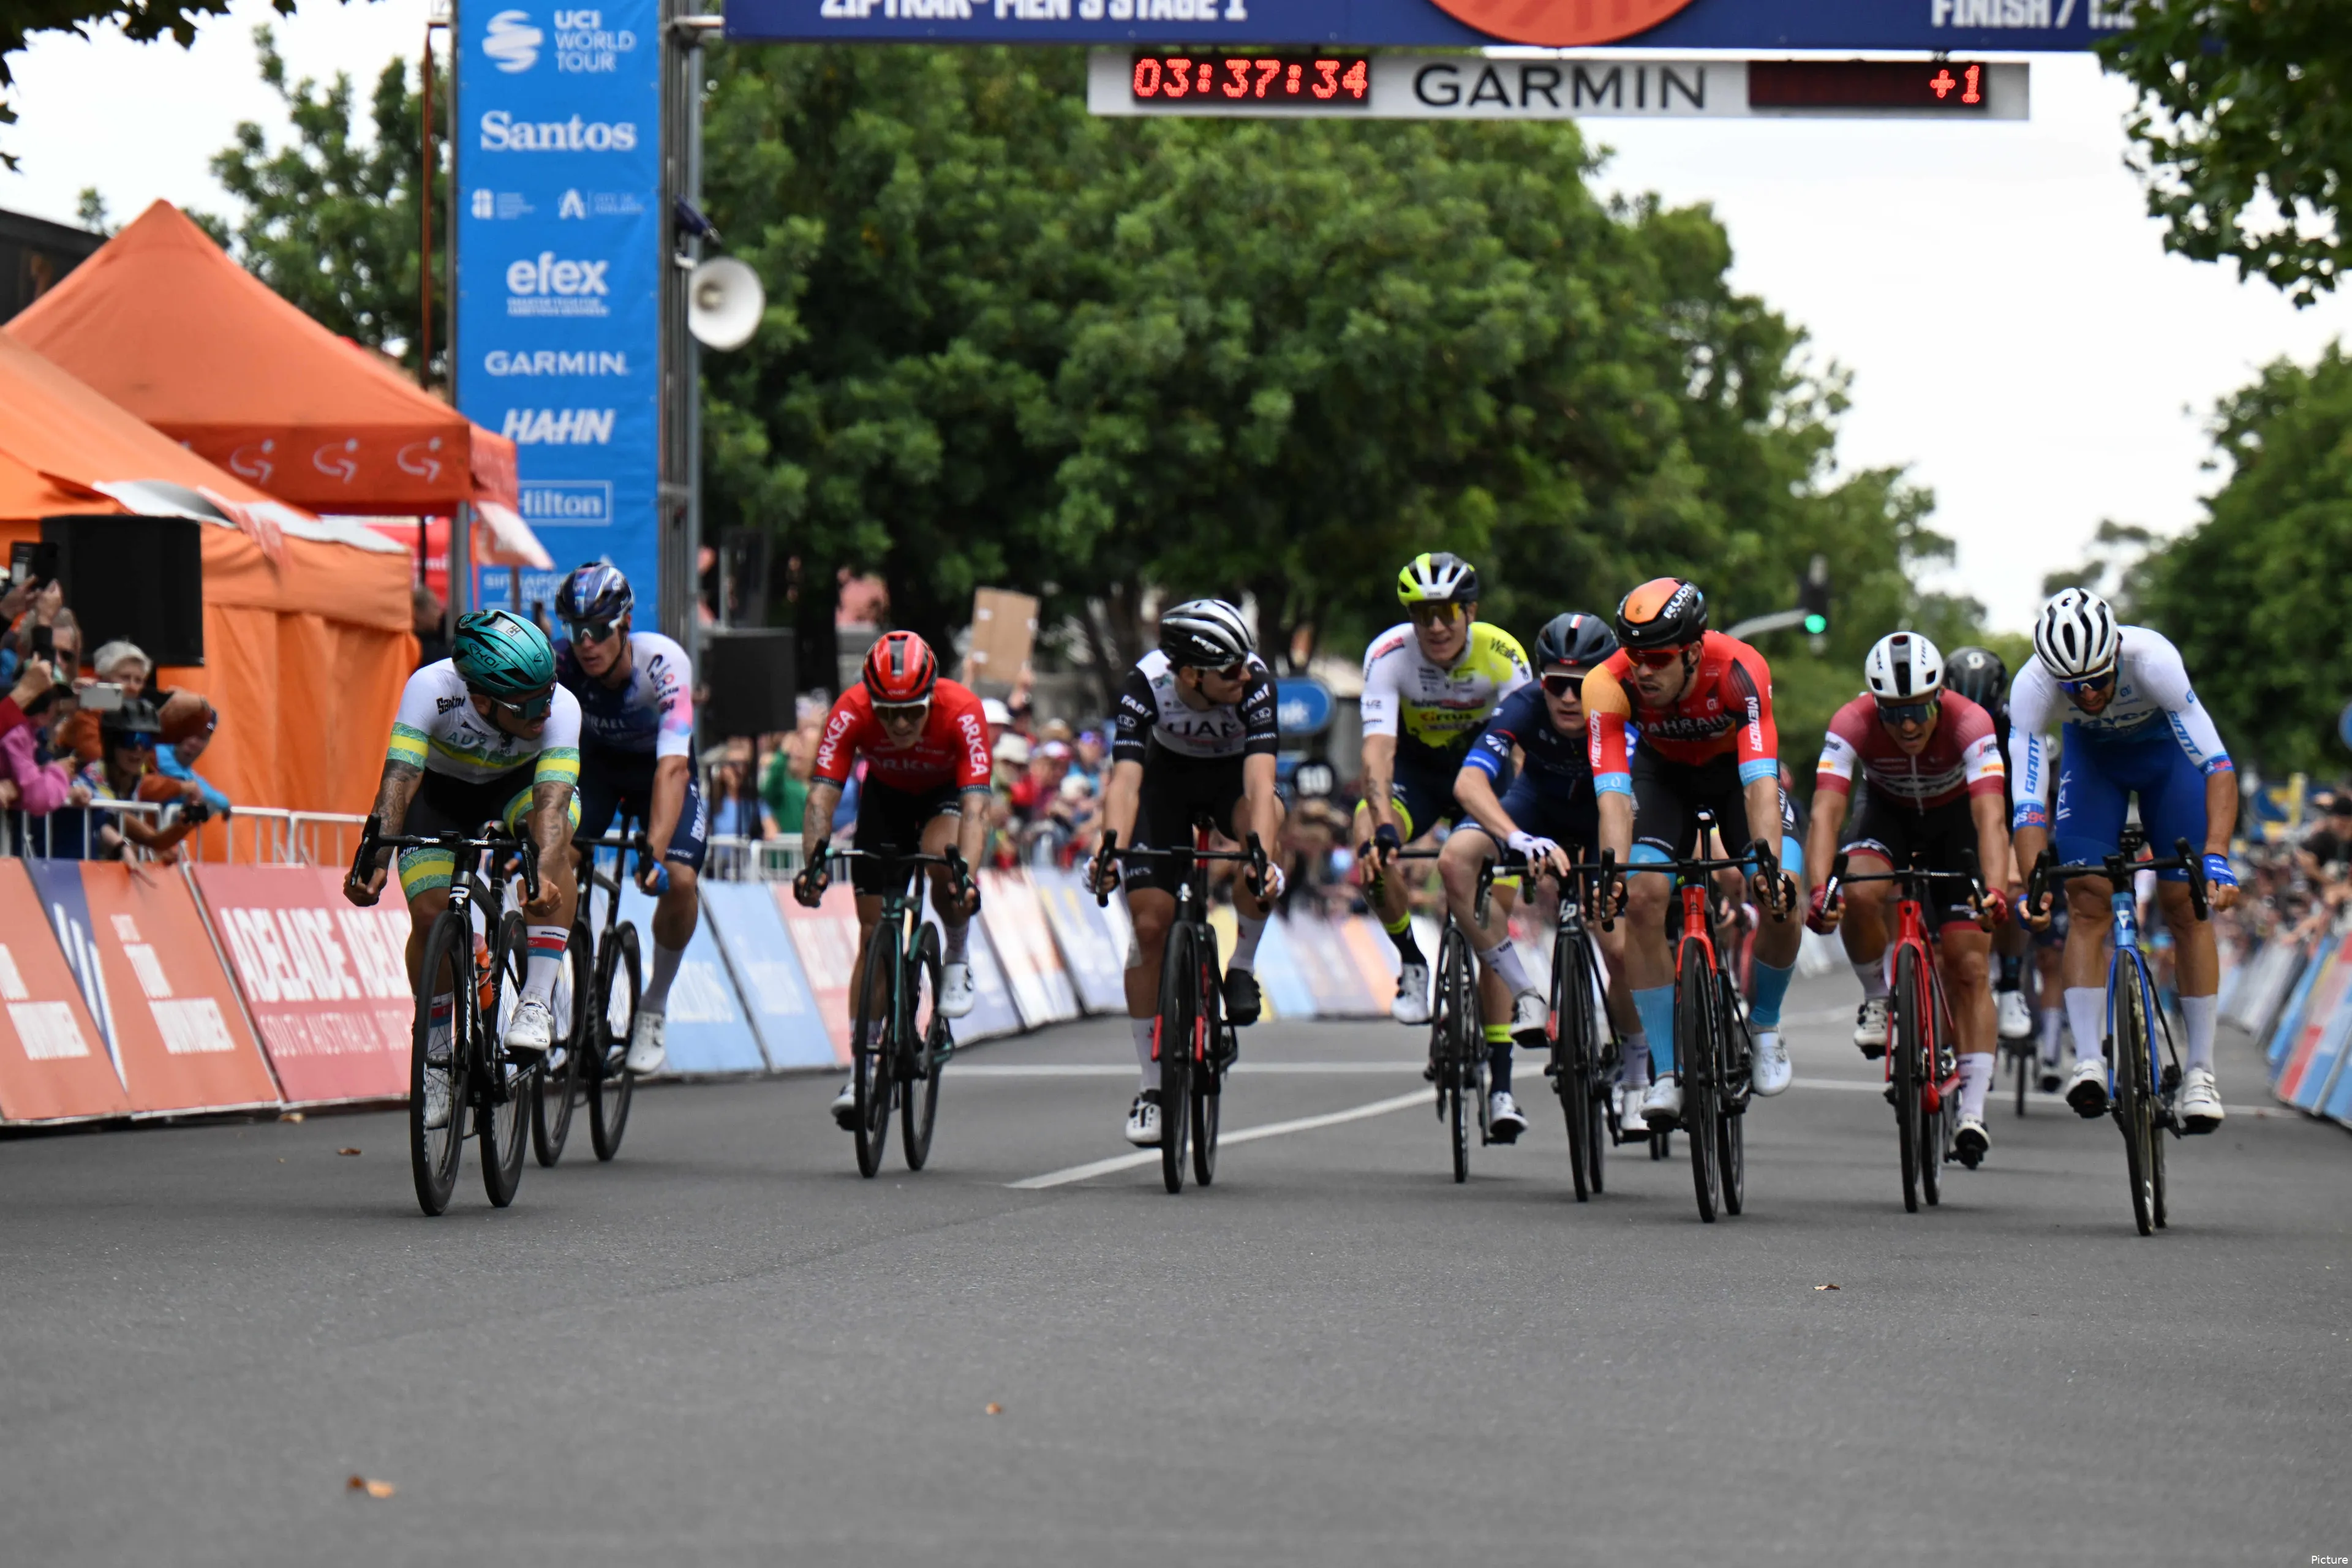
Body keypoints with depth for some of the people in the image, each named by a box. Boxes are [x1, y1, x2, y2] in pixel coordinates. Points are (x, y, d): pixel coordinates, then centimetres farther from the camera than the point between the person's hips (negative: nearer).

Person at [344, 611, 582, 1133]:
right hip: (442, 788, 0)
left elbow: (551, 802, -45)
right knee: (431, 913, -18)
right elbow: (399, 777, -42)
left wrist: (545, 873, -63)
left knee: (552, 834, -33)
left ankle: (537, 1002, -28)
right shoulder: (430, 689, -36)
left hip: (518, 784, 0)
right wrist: (374, 858, -57)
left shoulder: (561, 709, -35)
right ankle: (435, 1051, 5)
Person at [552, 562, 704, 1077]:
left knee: (679, 879, -24)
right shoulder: (561, 662, -27)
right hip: (595, 761, 2)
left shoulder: (664, 663, -35)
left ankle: (654, 1007, -1)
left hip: (658, 768, -2)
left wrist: (654, 852, -56)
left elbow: (672, 768, -44)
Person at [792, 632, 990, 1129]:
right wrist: (814, 860, -54)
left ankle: (958, 955, -6)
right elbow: (821, 794, -36)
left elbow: (975, 807, -42)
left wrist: (967, 876, -57)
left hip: (947, 793, -2)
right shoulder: (852, 711, -33)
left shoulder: (962, 711, -36)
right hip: (886, 794, 2)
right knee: (874, 933, -5)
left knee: (941, 858, -35)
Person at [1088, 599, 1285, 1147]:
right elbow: (1125, 779, -40)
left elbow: (1260, 779, -43)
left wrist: (1261, 856, -59)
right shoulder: (1147, 684, -33)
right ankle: (1152, 1086, 2)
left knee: (1263, 815, -37)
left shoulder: (1254, 683, -33)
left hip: (1232, 775, 0)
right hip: (1167, 776, 0)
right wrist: (1111, 850, -58)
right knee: (1150, 924, -12)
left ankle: (1242, 966, -13)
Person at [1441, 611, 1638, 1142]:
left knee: (1623, 949, -16)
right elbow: (1469, 782, -47)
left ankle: (1634, 1070, 13)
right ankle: (1525, 996, -21)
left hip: (1604, 818, 0)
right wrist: (1519, 839, -65)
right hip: (1538, 804, 0)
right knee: (1456, 860, -30)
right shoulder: (1525, 708, -34)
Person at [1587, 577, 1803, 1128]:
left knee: (1781, 900, -21)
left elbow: (1760, 783, -43)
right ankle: (1667, 1072, -14)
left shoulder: (1739, 670, -37)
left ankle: (1764, 1026, 8)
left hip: (1738, 766, -1)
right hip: (1664, 770, 1)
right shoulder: (1610, 685, -33)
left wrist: (1768, 862, -58)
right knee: (1644, 898, -22)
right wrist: (1613, 868, -56)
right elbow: (1613, 792, -39)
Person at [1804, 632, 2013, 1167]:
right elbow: (1826, 812, -41)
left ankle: (1973, 1111, -7)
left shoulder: (1968, 723, -35)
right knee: (1859, 892, -33)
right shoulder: (1853, 724, -32)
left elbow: (1991, 818, -45)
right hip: (1889, 817, 1)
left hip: (1955, 821, -1)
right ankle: (1877, 997, -5)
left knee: (1969, 970, -10)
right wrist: (1820, 890, -57)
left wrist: (1996, 891, -61)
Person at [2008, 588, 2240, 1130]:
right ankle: (2089, 1060, -17)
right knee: (2086, 903, -14)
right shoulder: (2032, 687, -34)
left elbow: (2217, 765, -42)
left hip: (2166, 748, -1)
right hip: (2091, 756, 1)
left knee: (2184, 904, -8)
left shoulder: (2152, 660, -40)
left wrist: (2216, 857, -53)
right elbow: (2029, 802, -34)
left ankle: (2200, 1070, -3)